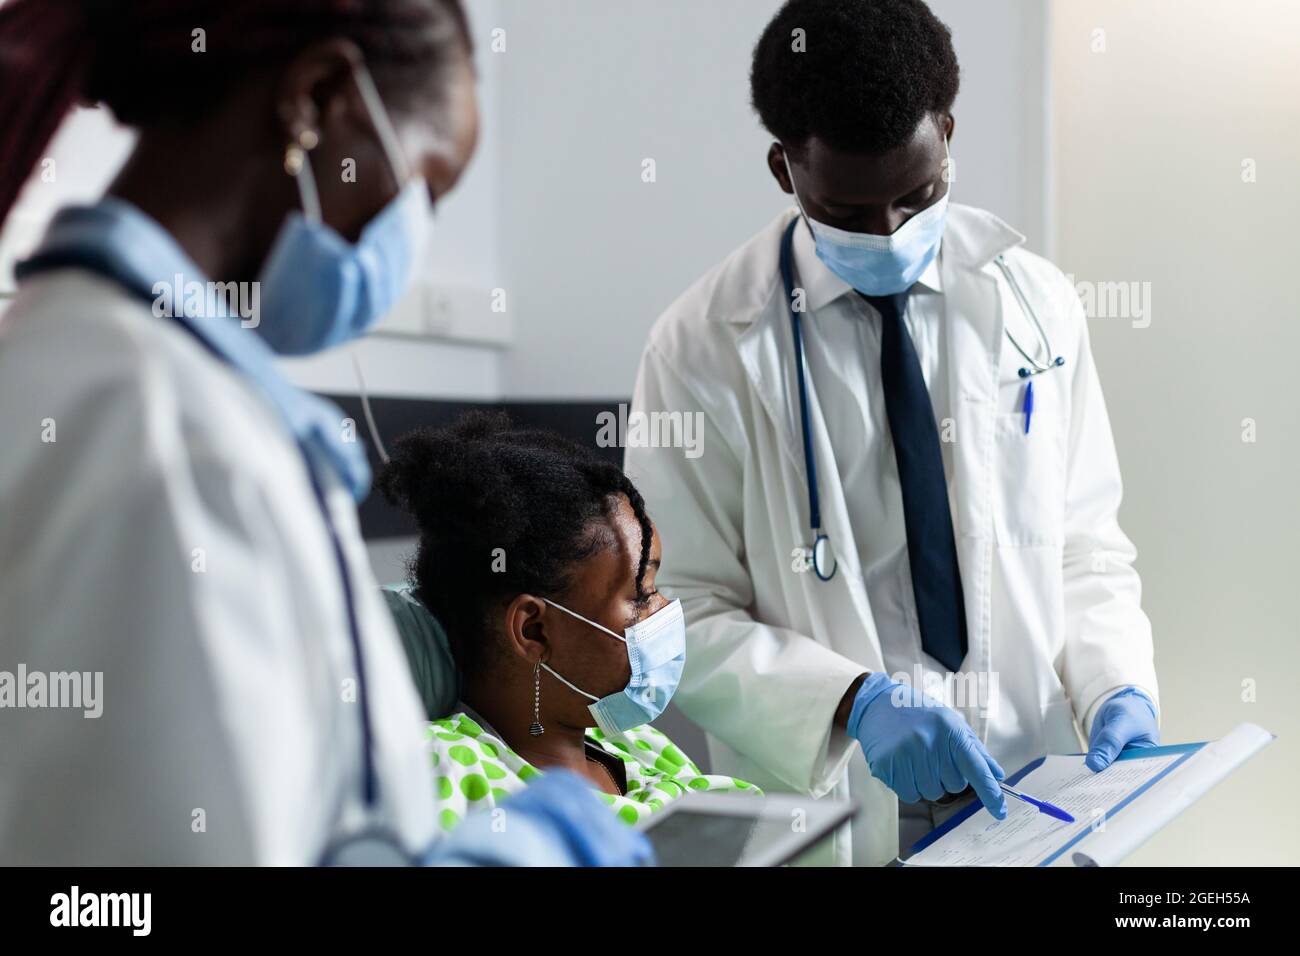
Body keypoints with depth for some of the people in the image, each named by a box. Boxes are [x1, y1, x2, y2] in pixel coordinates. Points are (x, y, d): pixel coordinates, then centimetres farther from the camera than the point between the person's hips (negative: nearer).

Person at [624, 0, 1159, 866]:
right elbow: (684, 616, -7)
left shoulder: (1035, 303, 3)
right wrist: (855, 703, -20)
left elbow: (1084, 543, 10)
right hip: (831, 810, -2)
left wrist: (1117, 689, -5)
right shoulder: (706, 348, -8)